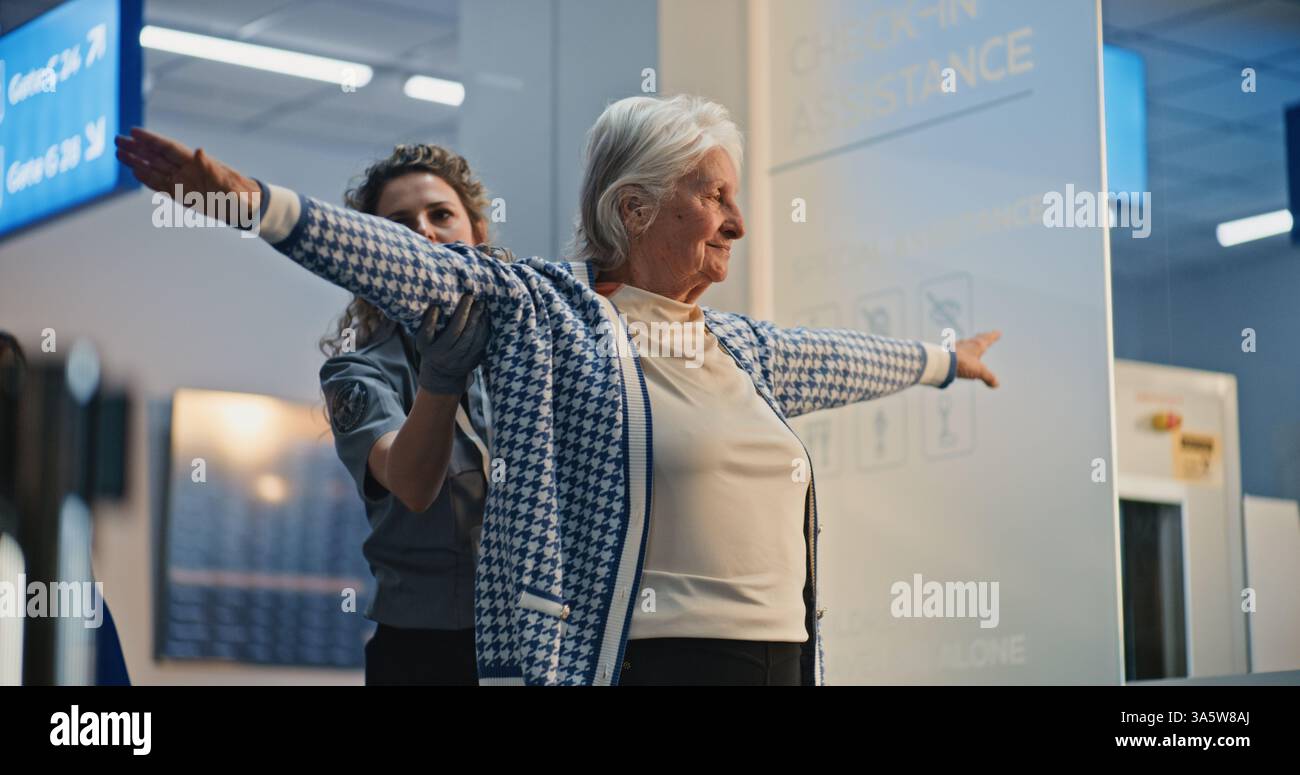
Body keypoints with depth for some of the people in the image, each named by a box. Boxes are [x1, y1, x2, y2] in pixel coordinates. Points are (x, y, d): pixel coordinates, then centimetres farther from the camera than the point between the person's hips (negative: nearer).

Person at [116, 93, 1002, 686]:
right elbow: (412, 266, -13)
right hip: (638, 659, -7)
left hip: (778, 658, 7)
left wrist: (944, 359, 55)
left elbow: (839, 359, 38)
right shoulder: (547, 311, -1)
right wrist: (255, 201, -24)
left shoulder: (745, 347, 20)